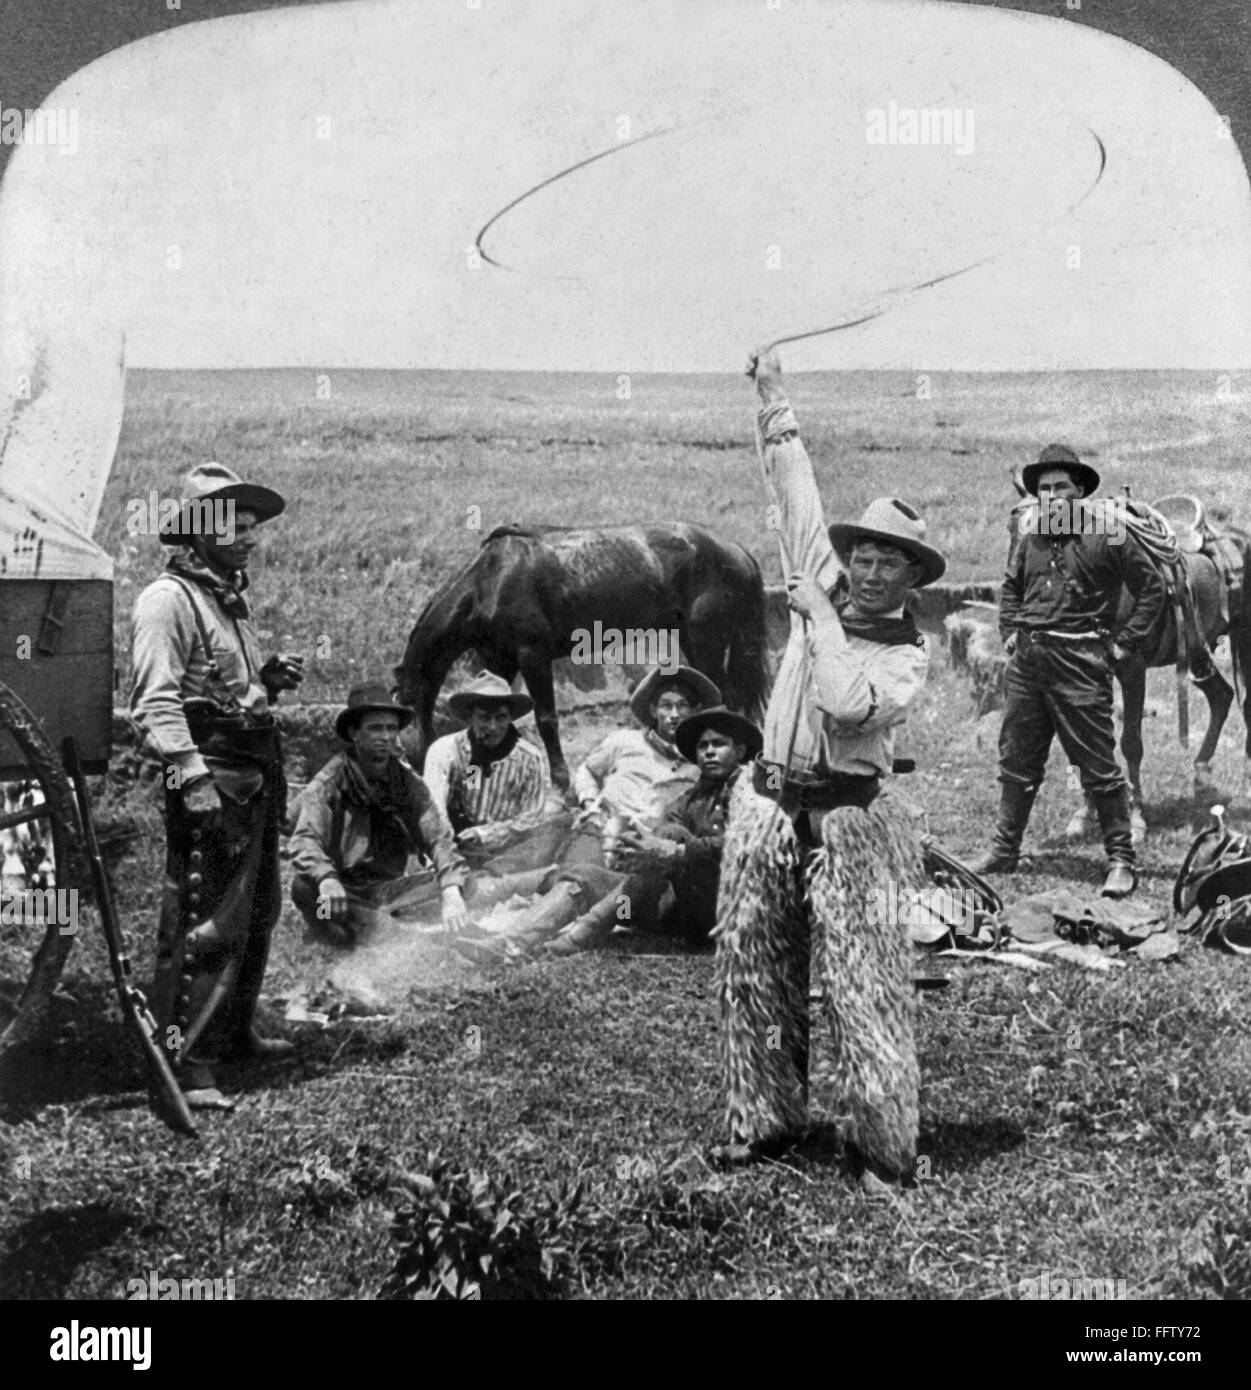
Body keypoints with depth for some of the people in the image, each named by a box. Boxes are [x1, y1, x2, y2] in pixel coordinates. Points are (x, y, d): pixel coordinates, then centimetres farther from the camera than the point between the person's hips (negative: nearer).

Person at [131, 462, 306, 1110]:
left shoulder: (231, 596, 19)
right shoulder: (168, 600, -11)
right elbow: (156, 703, -19)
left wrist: (270, 679, 10)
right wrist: (195, 779, -27)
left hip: (257, 777, 10)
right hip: (211, 779, -10)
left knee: (256, 914, 19)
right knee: (202, 925, -9)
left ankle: (233, 1034, 34)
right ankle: (183, 1062, -4)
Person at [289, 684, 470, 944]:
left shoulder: (409, 783, 2)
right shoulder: (329, 783, -8)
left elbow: (438, 838, -7)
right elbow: (305, 840, -19)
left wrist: (452, 892, -25)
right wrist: (326, 879, -41)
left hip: (390, 891, 3)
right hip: (344, 891, -3)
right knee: (303, 887, -33)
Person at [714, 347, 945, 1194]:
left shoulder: (909, 653, -5)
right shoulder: (825, 589, 7)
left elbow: (847, 705, -23)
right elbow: (797, 490, 11)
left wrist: (821, 620, -12)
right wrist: (775, 399, 13)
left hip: (844, 822, -5)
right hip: (766, 808, 5)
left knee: (865, 989, -4)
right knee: (754, 973, 10)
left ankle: (887, 1149, 5)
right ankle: (766, 1122, 24)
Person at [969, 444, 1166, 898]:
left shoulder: (1108, 534, -6)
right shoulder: (1031, 535, 9)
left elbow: (1152, 588, 0)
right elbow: (1011, 586, 26)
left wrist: (1123, 644, -4)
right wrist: (1009, 631, 13)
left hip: (1080, 661, -5)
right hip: (1027, 658, 6)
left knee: (1098, 766, -2)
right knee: (1016, 760, 13)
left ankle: (1121, 860, 7)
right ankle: (1004, 850, 25)